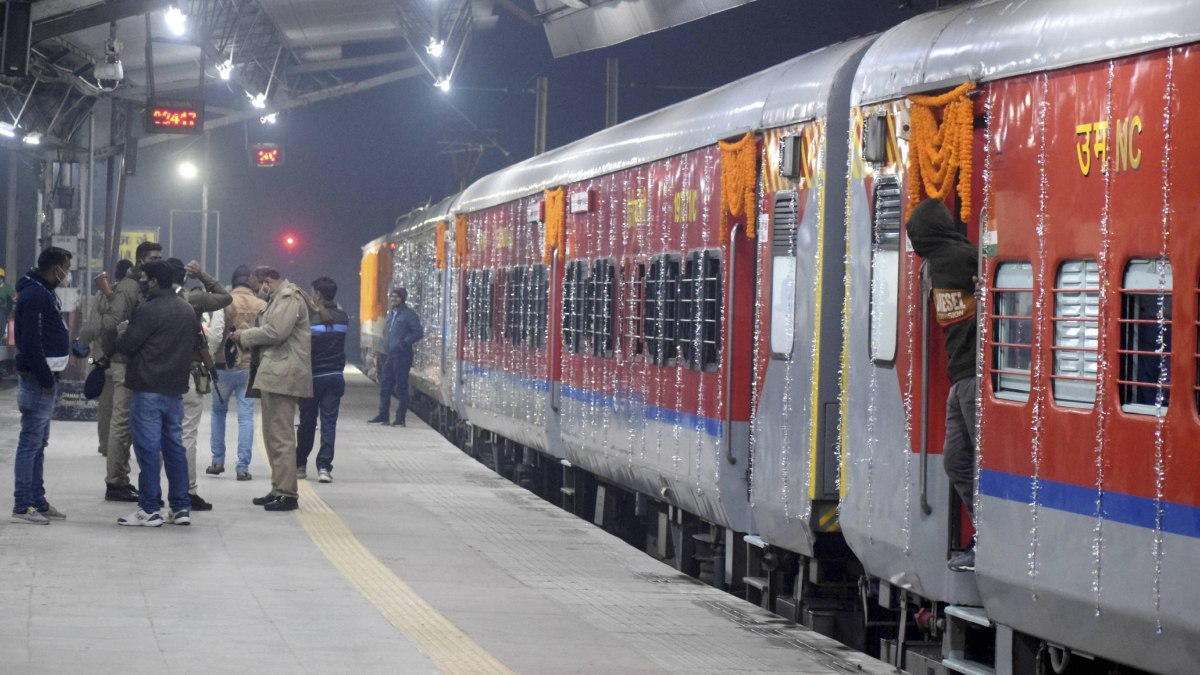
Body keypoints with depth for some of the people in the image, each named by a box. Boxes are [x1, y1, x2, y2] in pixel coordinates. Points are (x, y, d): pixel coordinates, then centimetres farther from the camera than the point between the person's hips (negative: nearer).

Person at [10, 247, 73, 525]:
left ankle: (38, 502, 20)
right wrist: (45, 378, -20)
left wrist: (50, 376, 13)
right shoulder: (34, 295, -16)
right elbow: (30, 340, -22)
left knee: (38, 442, 14)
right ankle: (22, 506, -7)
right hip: (37, 377, -10)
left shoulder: (45, 292, 16)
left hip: (45, 376, 10)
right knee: (31, 442, -8)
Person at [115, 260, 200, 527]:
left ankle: (149, 510, -4)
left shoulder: (148, 310, -14)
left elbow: (126, 345, -12)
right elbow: (196, 343, 17)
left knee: (148, 447, -4)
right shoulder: (188, 311, 9)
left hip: (148, 388, -7)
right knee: (174, 446, 12)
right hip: (176, 389, 7)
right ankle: (181, 507, 14)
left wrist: (121, 332, 8)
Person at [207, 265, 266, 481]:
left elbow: (215, 334, -15)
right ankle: (243, 467, 0)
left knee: (218, 411, 17)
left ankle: (217, 461, 17)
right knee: (246, 416, 4)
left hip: (225, 366, -1)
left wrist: (209, 357, -1)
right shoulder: (262, 306, -1)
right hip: (251, 367, 1)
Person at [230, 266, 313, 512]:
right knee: (272, 434, 15)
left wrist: (245, 336, -9)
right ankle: (278, 489, 21)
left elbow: (276, 331, -20)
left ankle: (287, 493, -11)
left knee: (281, 436, -11)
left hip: (282, 375, -11)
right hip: (275, 372, 11)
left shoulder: (289, 298, -11)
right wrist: (248, 337, 6)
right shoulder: (280, 298, 21)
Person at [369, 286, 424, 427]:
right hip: (390, 355, 8)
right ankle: (383, 415, 18)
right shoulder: (391, 313, 15)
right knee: (385, 384, 10)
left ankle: (400, 419, 0)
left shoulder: (409, 315, -10)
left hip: (402, 356, -8)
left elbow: (418, 333, -13)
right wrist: (386, 344, 12)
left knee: (401, 387, -4)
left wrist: (404, 342, -18)